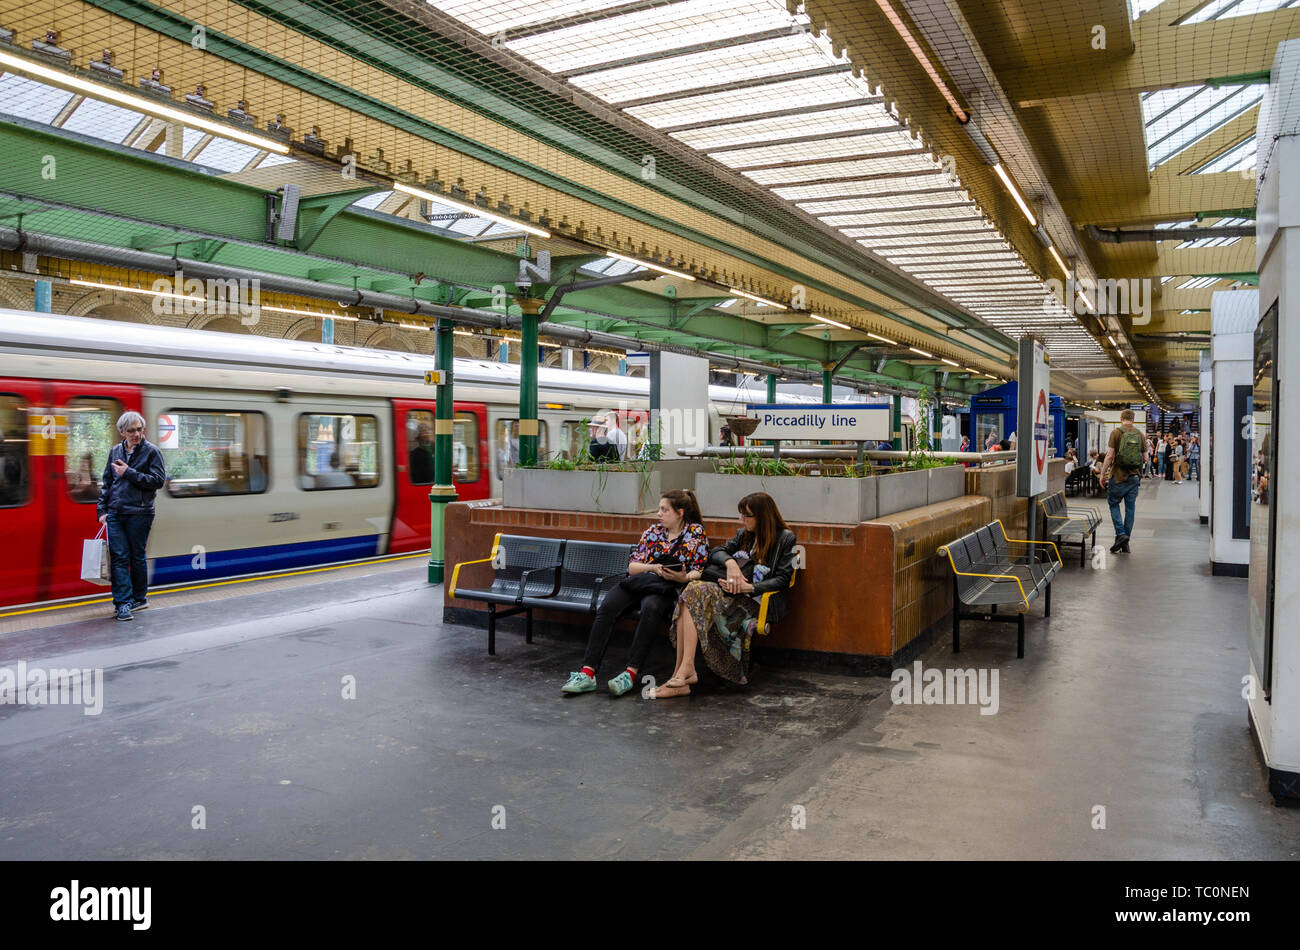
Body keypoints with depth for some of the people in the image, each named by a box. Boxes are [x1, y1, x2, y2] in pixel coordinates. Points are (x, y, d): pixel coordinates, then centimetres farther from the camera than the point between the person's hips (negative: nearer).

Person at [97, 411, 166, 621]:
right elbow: (106, 482, 18)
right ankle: (123, 602, -3)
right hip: (115, 513, 4)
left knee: (137, 556, 6)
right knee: (119, 557, -3)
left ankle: (139, 597, 21)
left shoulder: (151, 451, -2)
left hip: (139, 513, -4)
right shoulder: (115, 451, 13)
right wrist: (102, 509, 11)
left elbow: (158, 480, -10)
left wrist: (129, 473, -14)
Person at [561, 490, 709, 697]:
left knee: (651, 607, -39)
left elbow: (698, 572, 2)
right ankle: (587, 673, -35)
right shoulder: (652, 531, 18)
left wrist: (683, 578, -20)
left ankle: (630, 674, -41)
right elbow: (632, 566, 11)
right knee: (607, 606, -26)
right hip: (638, 583, 4)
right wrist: (653, 568, -8)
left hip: (666, 589, -4)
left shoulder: (696, 532, 8)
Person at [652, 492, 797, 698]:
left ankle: (686, 667, -36)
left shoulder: (785, 538, 6)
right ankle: (680, 677, -34)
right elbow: (716, 552, 17)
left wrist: (749, 587, -16)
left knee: (699, 592, -30)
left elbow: (782, 579, -4)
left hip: (756, 599, -6)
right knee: (692, 588, -28)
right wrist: (730, 562, -6)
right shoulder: (744, 534, 26)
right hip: (733, 594, 6)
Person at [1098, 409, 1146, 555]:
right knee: (1130, 508, 7)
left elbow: (1110, 456, -11)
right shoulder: (1140, 434, 5)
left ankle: (1120, 534, -5)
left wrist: (1102, 474, -4)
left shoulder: (1116, 433, -7)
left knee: (1113, 504, 11)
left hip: (1118, 476, -4)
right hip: (1134, 477, 4)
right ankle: (1125, 543, 11)